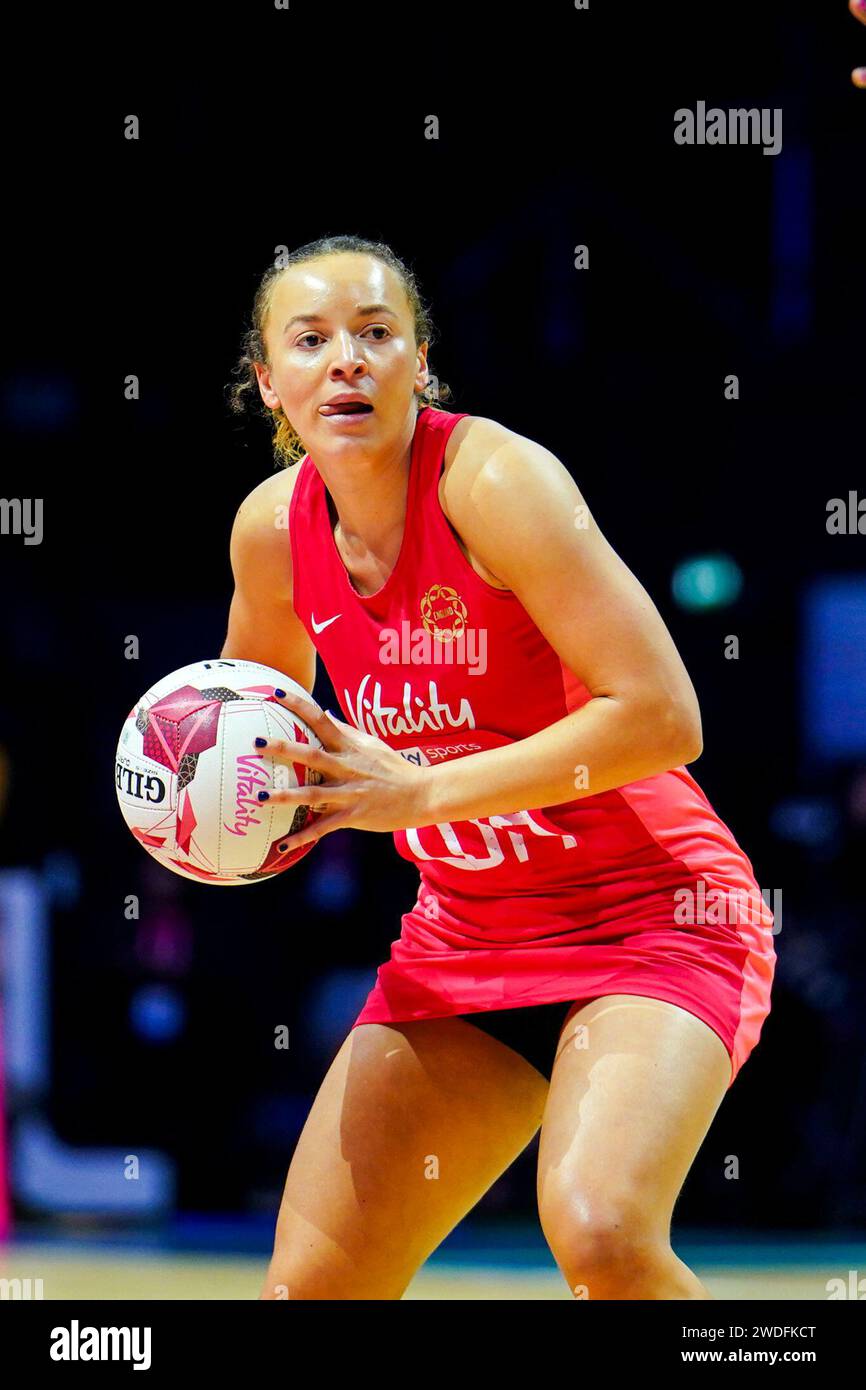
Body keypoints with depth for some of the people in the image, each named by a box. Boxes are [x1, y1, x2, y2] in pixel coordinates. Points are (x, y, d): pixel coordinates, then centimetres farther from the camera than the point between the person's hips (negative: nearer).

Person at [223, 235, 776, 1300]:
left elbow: (661, 715, -25)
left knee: (597, 1228, -31)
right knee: (307, 1287, -2)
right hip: (465, 942, 6)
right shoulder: (273, 525, 0)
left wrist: (419, 791, -25)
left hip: (649, 922, -6)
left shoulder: (494, 478, -19)